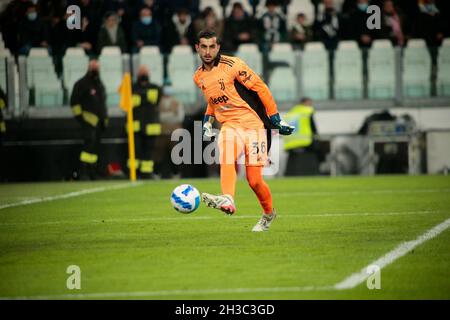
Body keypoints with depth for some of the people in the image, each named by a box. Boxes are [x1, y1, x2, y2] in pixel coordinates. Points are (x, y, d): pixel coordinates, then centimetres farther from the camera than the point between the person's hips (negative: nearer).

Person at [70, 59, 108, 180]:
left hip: (98, 120, 8)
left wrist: (105, 119, 22)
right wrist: (79, 116, -11)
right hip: (88, 119, -8)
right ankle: (83, 171, -20)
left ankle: (92, 173, 9)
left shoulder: (100, 85, 21)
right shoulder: (82, 84, -3)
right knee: (89, 143, -19)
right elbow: (74, 102, -6)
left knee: (96, 146, 6)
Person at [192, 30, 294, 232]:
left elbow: (260, 88, -7)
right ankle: (227, 201, -48)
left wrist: (276, 119, -7)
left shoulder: (231, 65, -10)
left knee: (254, 180, -6)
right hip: (230, 125, 4)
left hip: (253, 123, -4)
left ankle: (269, 213, 23)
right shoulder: (199, 77, 10)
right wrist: (208, 121, 13)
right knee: (225, 154, -32)